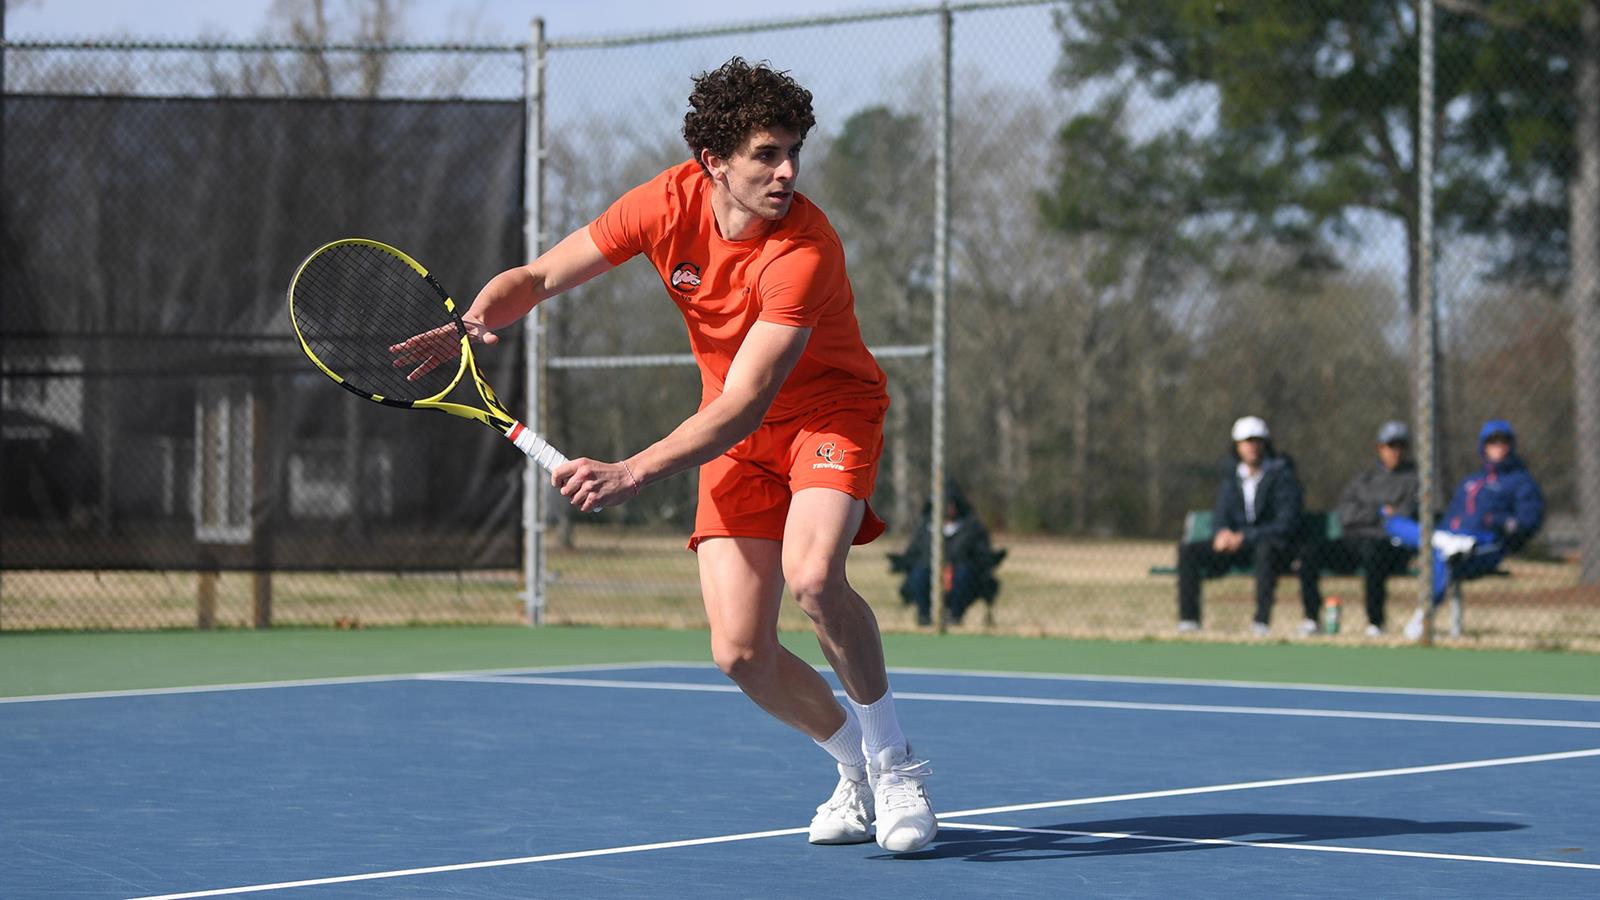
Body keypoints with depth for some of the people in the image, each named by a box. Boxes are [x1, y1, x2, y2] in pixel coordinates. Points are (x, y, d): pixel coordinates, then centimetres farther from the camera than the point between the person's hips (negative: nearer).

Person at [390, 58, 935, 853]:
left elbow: (742, 406, -36)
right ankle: (854, 764, 21)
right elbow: (538, 278, -4)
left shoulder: (805, 250, -31)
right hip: (736, 439, 4)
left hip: (831, 411, -4)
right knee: (740, 654, -8)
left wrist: (633, 474, -46)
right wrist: (474, 319, -26)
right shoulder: (667, 206, -15)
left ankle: (893, 761, -12)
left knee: (812, 573, -34)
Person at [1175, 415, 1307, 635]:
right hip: (1237, 545, 5)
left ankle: (1262, 619, -43)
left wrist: (1246, 537, -22)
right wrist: (1222, 532, -12)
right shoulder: (1232, 477, 12)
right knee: (1187, 550, -14)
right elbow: (1220, 516, 13)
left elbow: (1286, 524, -14)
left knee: (1265, 549, -41)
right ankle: (1188, 618, -18)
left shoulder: (1281, 475, -6)